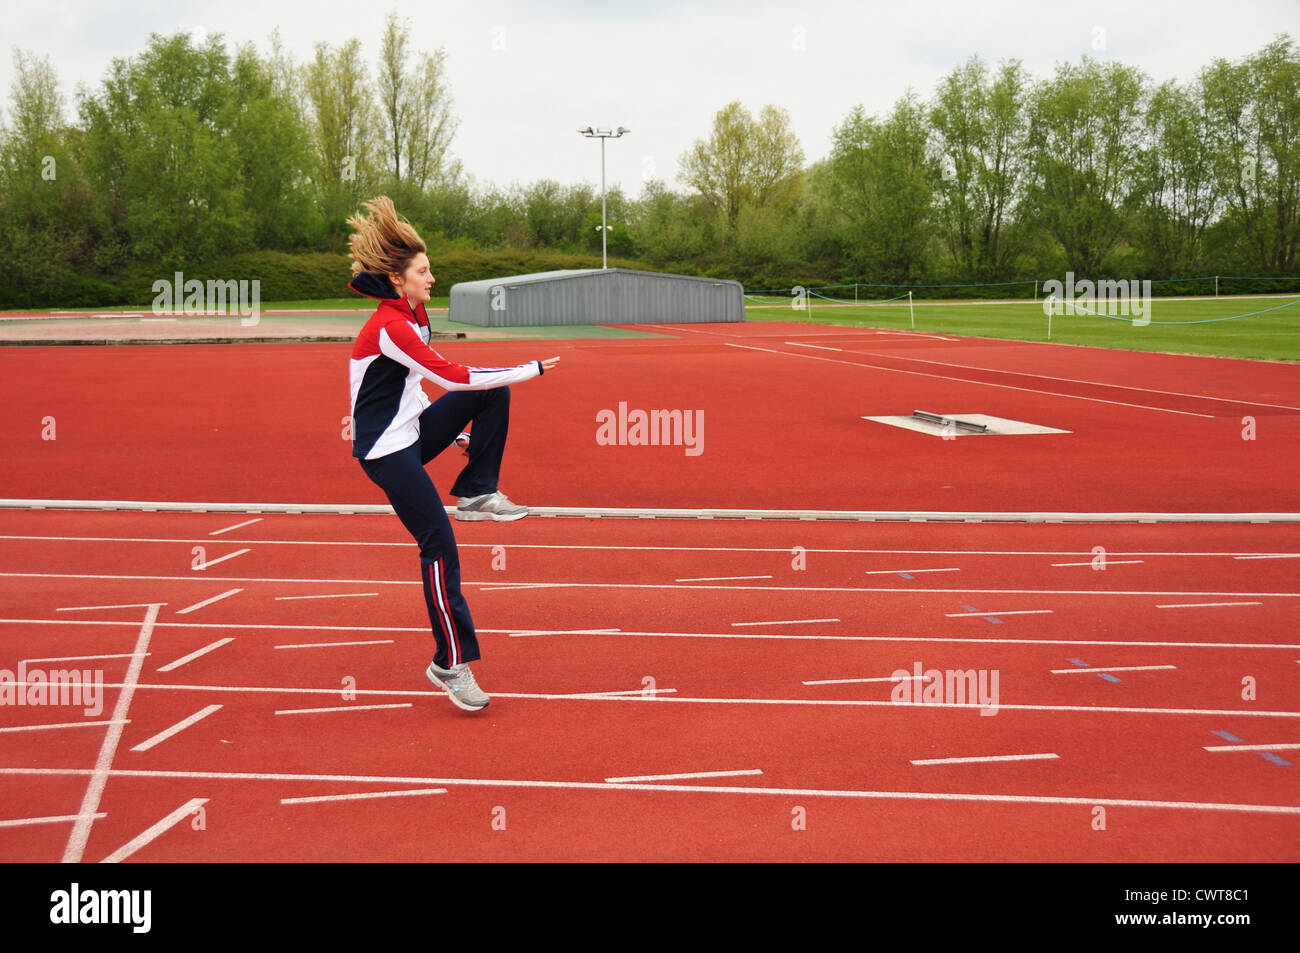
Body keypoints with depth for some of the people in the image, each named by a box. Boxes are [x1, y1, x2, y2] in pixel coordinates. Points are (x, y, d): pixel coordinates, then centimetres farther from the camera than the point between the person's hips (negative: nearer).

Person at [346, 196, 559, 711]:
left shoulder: (411, 316, 9)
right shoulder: (389, 328, -22)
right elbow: (451, 376, -28)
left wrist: (450, 430, 24)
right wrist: (529, 369, -23)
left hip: (412, 433, 9)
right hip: (386, 452, -9)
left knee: (493, 393, -5)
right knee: (439, 547, -11)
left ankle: (476, 492, 1)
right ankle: (450, 664, -2)